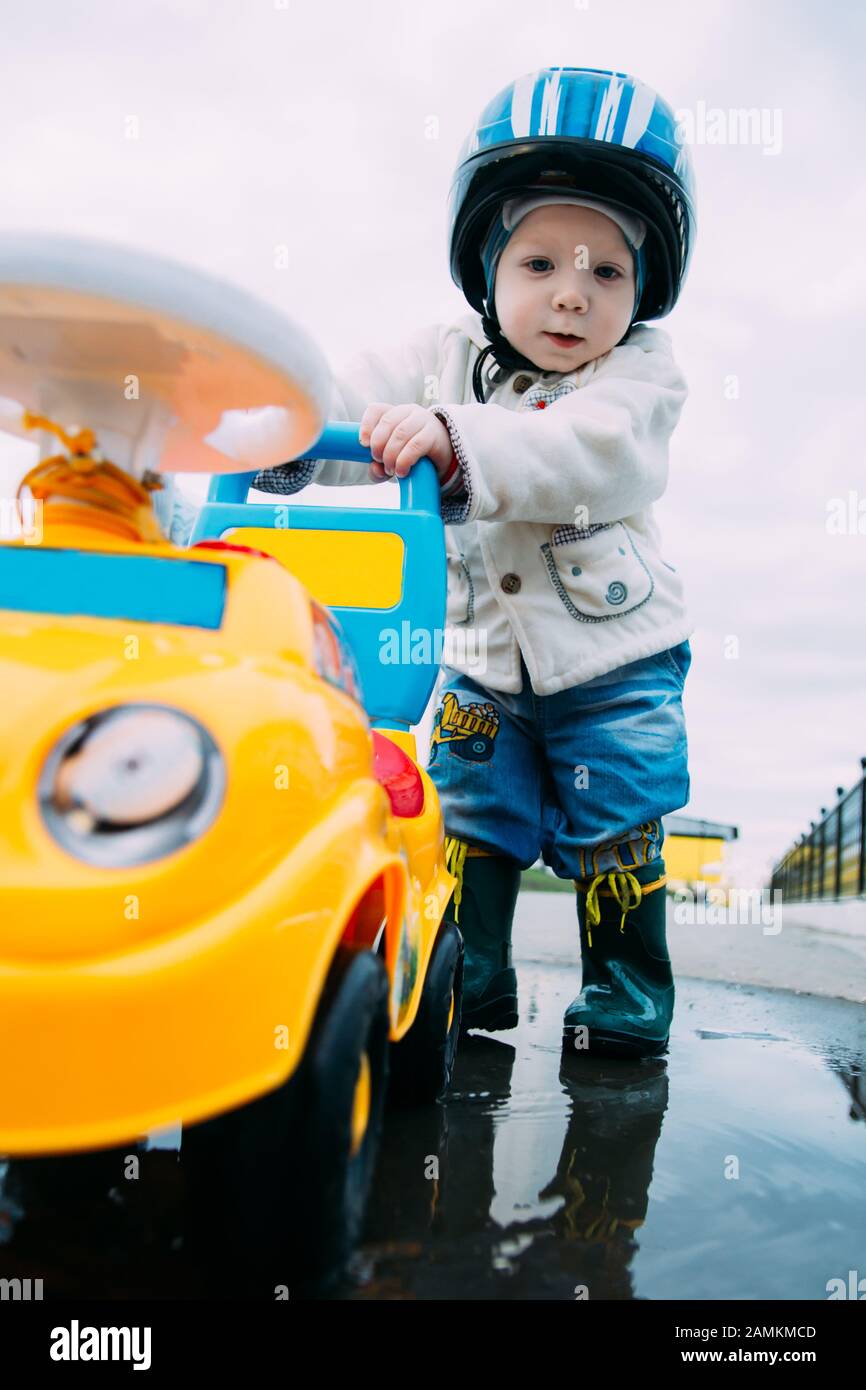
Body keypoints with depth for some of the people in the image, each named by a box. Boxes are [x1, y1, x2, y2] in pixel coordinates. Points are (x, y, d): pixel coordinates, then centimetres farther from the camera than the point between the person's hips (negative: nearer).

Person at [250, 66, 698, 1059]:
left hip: (613, 658, -3)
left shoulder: (639, 374, -14)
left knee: (611, 831, 2)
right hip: (485, 658, 3)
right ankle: (467, 976, 24)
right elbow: (364, 402, -13)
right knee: (468, 818, 7)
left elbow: (582, 452, -34)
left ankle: (626, 991, 21)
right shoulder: (451, 356, -2)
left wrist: (454, 439, -48)